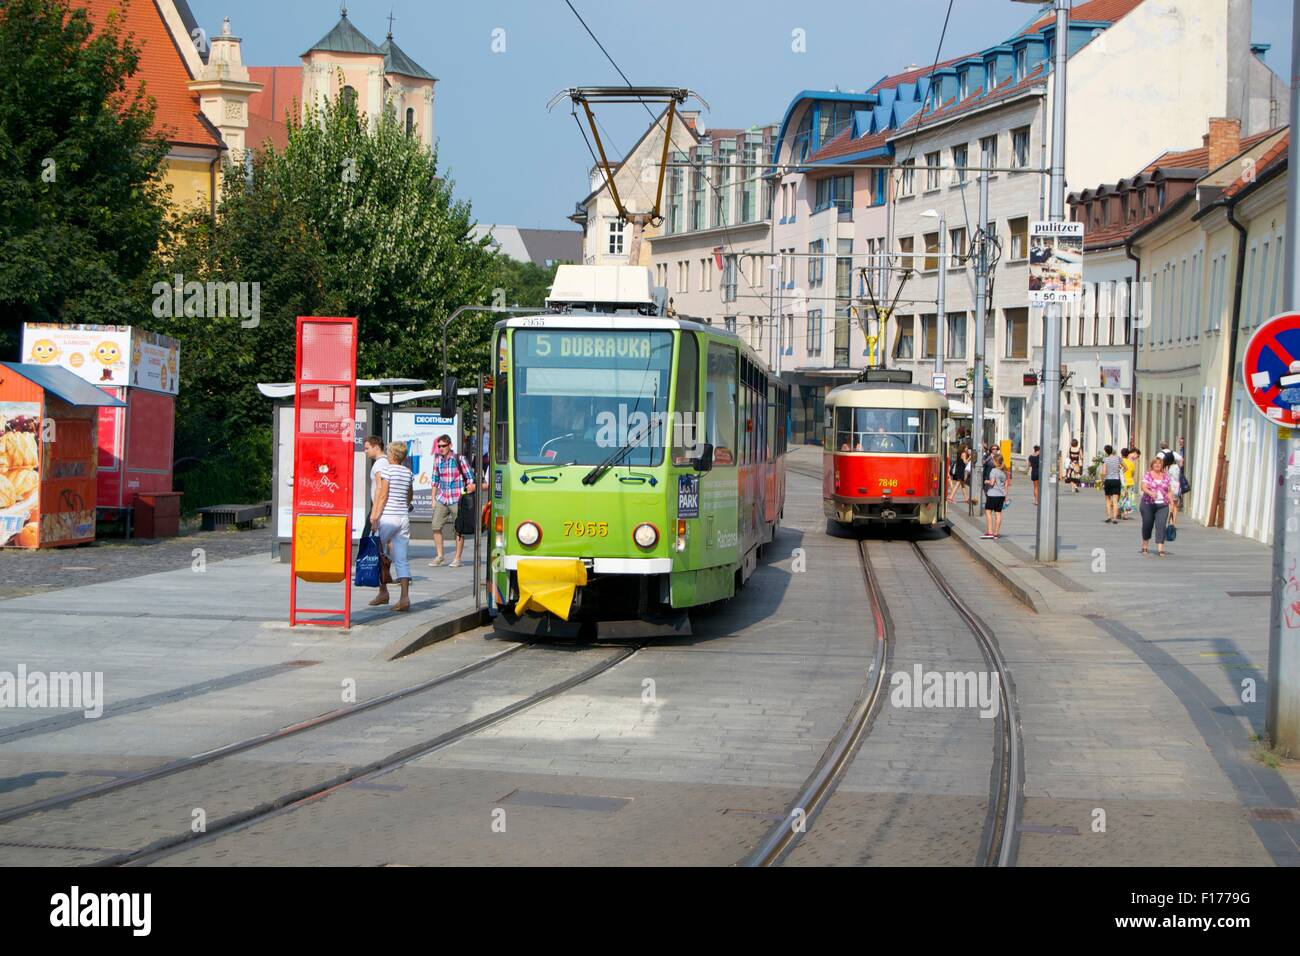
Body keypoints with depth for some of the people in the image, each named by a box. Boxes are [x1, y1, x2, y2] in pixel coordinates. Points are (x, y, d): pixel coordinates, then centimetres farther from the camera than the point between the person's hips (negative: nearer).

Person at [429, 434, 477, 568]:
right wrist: (433, 499, 14)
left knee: (459, 529, 0)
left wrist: (471, 487, -9)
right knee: (436, 526, -3)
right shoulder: (438, 460, 8)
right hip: (442, 499, 4)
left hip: (457, 500, -4)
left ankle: (457, 559, 7)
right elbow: (435, 480, 15)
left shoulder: (459, 459, -5)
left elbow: (470, 477, 0)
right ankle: (440, 556, 9)